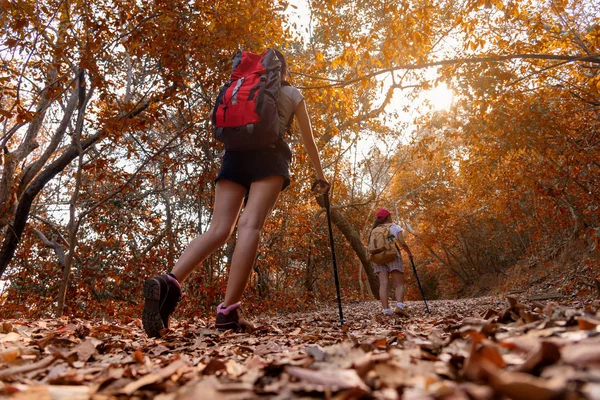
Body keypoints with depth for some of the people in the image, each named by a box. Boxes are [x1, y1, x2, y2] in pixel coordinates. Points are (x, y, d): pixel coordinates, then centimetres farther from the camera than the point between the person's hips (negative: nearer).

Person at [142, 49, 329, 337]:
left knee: (219, 229, -8)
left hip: (235, 154, 4)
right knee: (251, 226, -19)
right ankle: (228, 311, -30)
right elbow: (308, 140, 23)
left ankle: (170, 282, -30)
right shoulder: (293, 93, 22)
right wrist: (320, 175, 31)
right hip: (269, 156, -3)